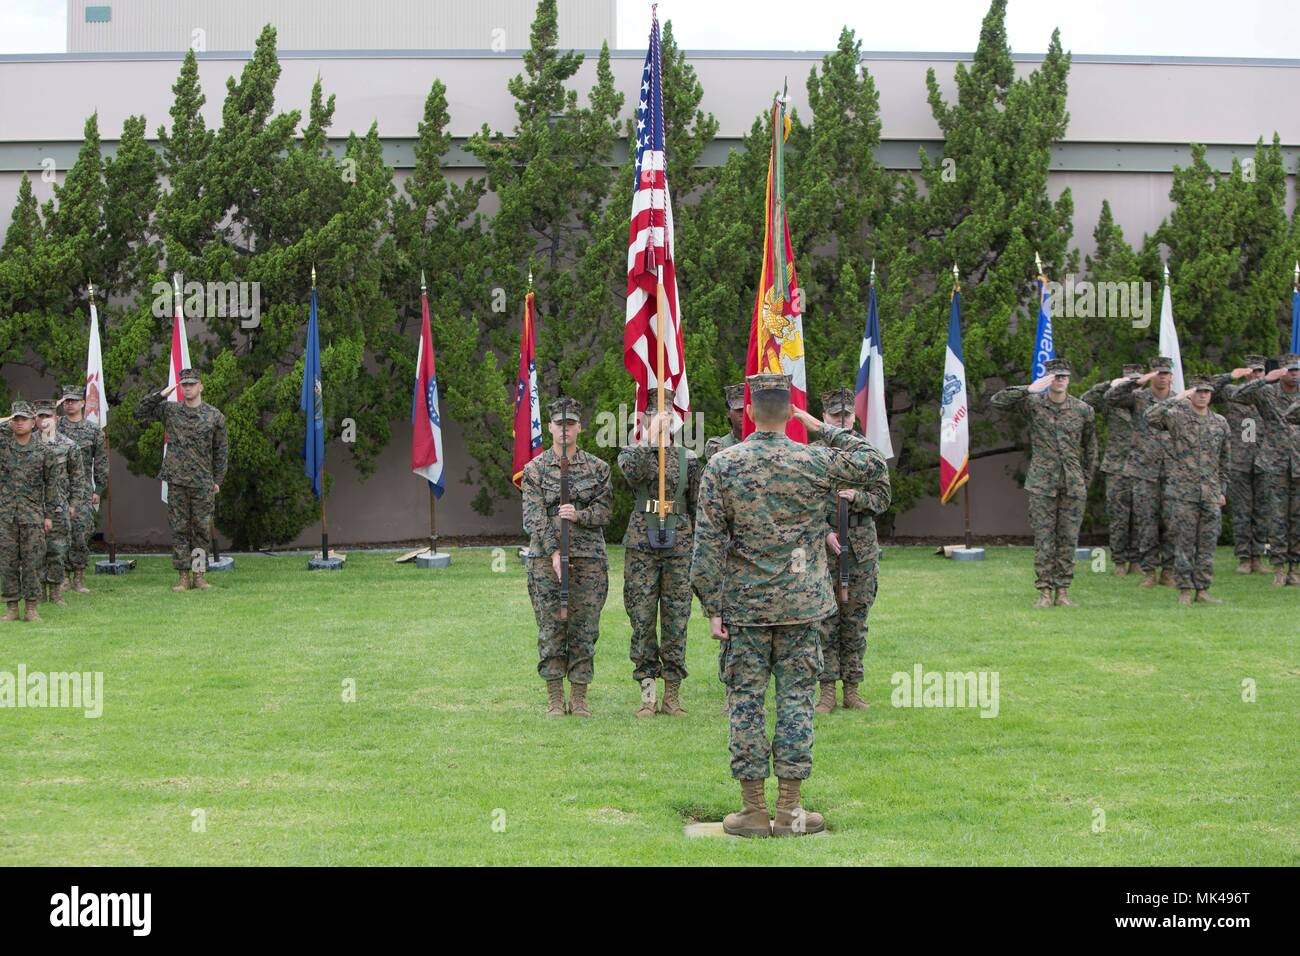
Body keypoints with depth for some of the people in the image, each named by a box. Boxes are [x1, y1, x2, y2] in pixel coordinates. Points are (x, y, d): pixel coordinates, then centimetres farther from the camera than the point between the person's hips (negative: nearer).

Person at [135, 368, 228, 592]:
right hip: (176, 481, 0)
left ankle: (198, 575, 9)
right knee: (179, 529, 2)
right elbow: (140, 412, 5)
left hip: (203, 483, 0)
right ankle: (183, 576, 7)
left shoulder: (214, 416, 4)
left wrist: (218, 480, 5)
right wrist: (161, 395, -3)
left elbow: (221, 450, 8)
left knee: (202, 530, 2)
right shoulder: (170, 410, 6)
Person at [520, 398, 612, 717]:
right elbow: (533, 516, -4)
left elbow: (605, 510, 4)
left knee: (585, 630, 2)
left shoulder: (597, 467, 8)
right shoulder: (535, 469, 3)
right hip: (546, 557, -1)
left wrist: (579, 515, -15)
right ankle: (555, 699, 7)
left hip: (589, 559, 1)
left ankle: (579, 698, 10)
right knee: (551, 630, 0)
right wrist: (553, 551, -15)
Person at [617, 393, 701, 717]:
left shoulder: (689, 458, 8)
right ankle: (647, 694, 6)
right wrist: (651, 438, -22)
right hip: (641, 544, -1)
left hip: (679, 545, 1)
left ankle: (672, 696, 8)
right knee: (642, 618, -1)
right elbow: (632, 471, -21)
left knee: (676, 619, 1)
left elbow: (698, 505, 11)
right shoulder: (633, 452, 5)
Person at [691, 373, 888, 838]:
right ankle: (789, 810, 7)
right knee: (796, 699, 5)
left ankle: (753, 810, 7)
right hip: (802, 606, 0)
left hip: (744, 606, 0)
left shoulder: (721, 465, -5)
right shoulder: (814, 462, -6)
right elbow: (875, 464, 10)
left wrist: (712, 608, 1)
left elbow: (708, 544, -5)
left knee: (747, 701, 5)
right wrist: (825, 429, 10)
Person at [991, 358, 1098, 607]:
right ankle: (1044, 592, 4)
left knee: (1068, 538, 4)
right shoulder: (1033, 403, -2)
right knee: (1044, 538, -1)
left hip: (1073, 484, 2)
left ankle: (1063, 591, 11)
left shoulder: (1083, 410, 2)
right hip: (1042, 484, -2)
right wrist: (1030, 389, -21)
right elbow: (997, 401, -13)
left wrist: (1086, 479, 12)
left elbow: (1090, 447, 13)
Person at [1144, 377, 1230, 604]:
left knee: (1208, 543, 4)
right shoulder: (1178, 417, -2)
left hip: (1211, 493, 4)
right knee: (1184, 543, -1)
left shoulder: (1220, 423, 11)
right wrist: (1177, 398, -22)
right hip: (1182, 493, -4)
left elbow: (1224, 460, 18)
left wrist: (1223, 490, 14)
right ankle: (1185, 590, 5)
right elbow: (1150, 416, -21)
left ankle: (1203, 590, 10)